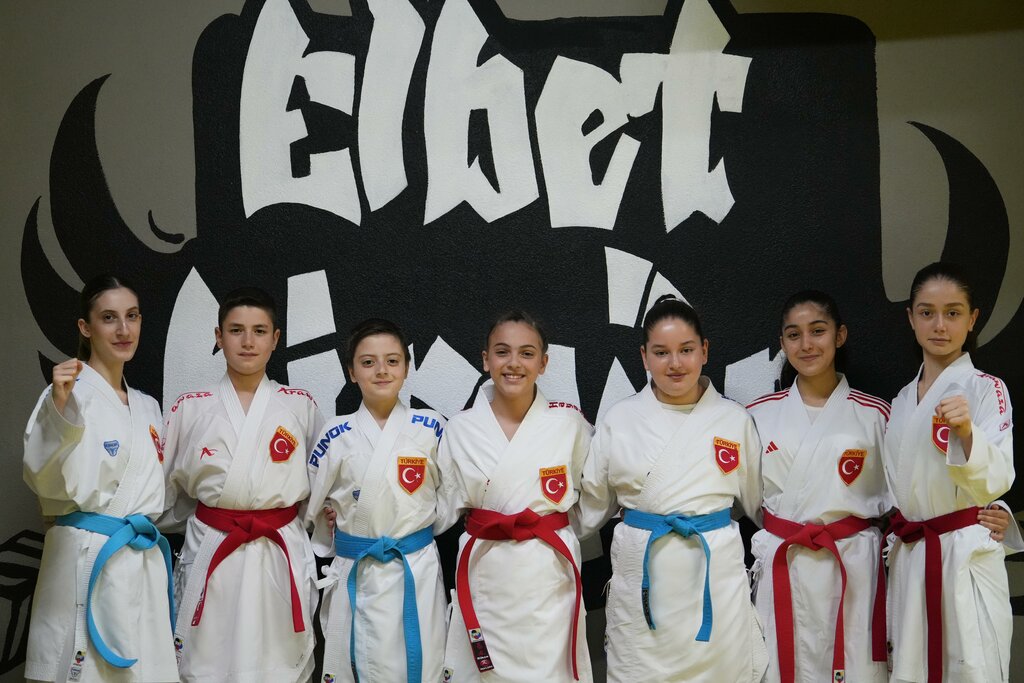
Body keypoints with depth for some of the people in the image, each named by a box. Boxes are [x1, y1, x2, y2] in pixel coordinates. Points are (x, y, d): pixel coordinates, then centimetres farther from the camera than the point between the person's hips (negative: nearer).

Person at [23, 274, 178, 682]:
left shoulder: (147, 407, 14)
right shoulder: (71, 392, -7)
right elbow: (46, 481, -21)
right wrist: (60, 408, -31)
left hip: (146, 565, 7)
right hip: (87, 562, -7)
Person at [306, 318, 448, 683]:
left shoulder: (430, 428, -3)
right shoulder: (337, 435, -3)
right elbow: (309, 503, 8)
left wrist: (415, 524, 5)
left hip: (417, 571, 0)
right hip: (357, 574, 0)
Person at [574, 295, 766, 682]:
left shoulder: (734, 419, 1)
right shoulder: (619, 419, 1)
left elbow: (758, 502, 14)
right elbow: (591, 504, 11)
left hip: (714, 571, 0)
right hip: (641, 575, 0)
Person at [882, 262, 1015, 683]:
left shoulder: (986, 389, -6)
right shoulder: (903, 400, 10)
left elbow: (995, 482, -19)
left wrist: (966, 431, -36)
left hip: (966, 557, -5)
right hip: (909, 559, 6)